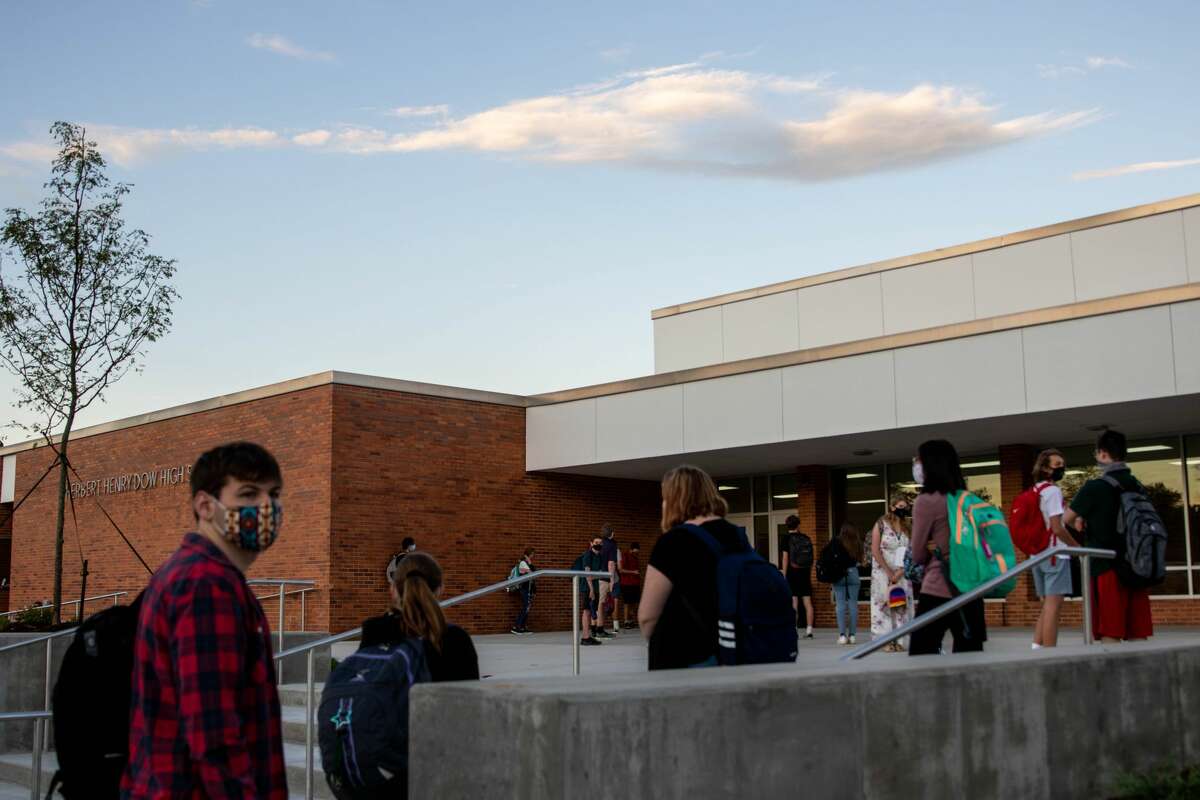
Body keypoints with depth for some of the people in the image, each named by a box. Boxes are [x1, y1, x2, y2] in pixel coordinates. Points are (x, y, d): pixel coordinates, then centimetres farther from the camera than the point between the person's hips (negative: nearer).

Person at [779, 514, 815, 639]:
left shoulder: (788, 539, -6)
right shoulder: (806, 538, 7)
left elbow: (785, 558, -9)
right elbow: (811, 559, 11)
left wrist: (784, 576, -7)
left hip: (792, 572, -4)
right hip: (805, 573, 4)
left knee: (793, 603, -3)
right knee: (808, 602, 5)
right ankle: (809, 630, 4)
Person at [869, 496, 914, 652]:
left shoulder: (906, 527, 9)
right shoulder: (881, 524, -3)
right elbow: (875, 550, -8)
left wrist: (900, 571, -11)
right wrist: (889, 572, -12)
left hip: (902, 573, 4)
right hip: (883, 571, -4)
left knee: (901, 605, 0)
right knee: (884, 603, -3)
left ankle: (898, 640, 4)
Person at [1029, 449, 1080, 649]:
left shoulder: (1034, 492, 16)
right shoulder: (1052, 491, -11)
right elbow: (1057, 528, -17)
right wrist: (1077, 547, -5)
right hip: (1054, 554, -9)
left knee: (1047, 605, 14)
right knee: (1053, 606, -8)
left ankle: (1037, 647, 8)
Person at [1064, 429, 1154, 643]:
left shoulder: (1095, 487, -11)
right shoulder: (1136, 485, 8)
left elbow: (1067, 518, -3)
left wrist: (1081, 525, 17)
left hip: (1105, 565, -6)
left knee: (1110, 633, -3)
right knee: (1137, 634, 7)